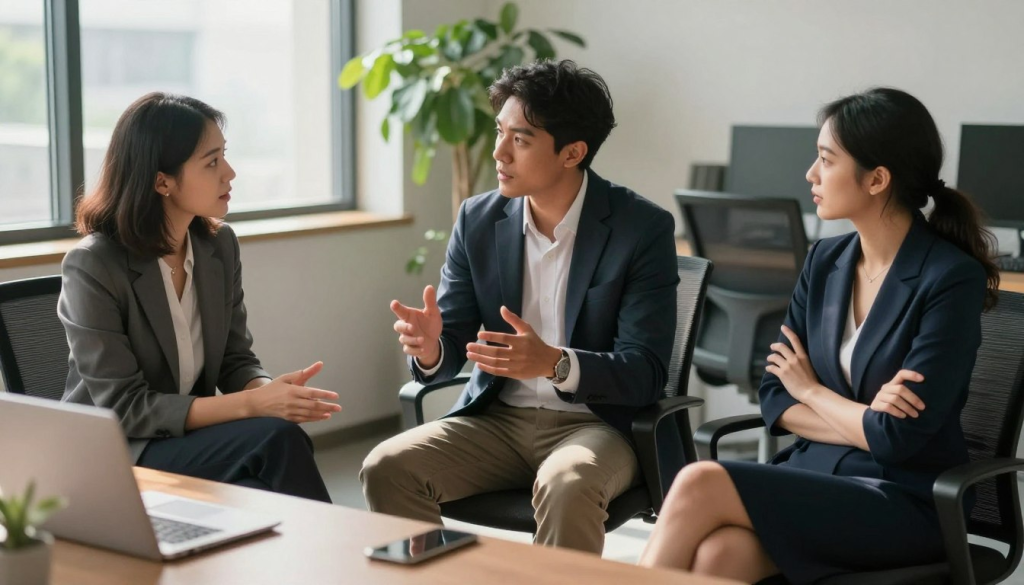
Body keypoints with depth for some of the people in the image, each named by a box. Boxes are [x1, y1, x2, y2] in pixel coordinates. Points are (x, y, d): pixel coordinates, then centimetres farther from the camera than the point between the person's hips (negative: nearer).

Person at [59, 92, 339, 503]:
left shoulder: (219, 245, 2)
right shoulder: (92, 267, -17)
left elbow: (236, 363, 6)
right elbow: (125, 410, -19)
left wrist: (270, 390, -19)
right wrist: (252, 404, -27)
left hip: (193, 438, 5)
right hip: (115, 460, -5)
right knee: (276, 438, -27)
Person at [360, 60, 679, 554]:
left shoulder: (643, 228, -11)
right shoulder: (478, 220, 1)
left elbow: (646, 374, -15)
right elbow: (452, 344, 4)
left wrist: (554, 363, -33)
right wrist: (429, 347, -21)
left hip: (593, 424, -4)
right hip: (497, 418, 4)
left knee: (565, 484, -37)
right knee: (385, 468, -19)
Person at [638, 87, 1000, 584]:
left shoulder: (952, 279, -12)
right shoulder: (825, 262, 8)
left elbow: (897, 438, -16)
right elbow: (776, 398, 6)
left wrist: (812, 389, 0)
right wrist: (863, 419, -11)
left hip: (905, 503, -5)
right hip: (814, 470, 5)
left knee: (701, 484, -26)